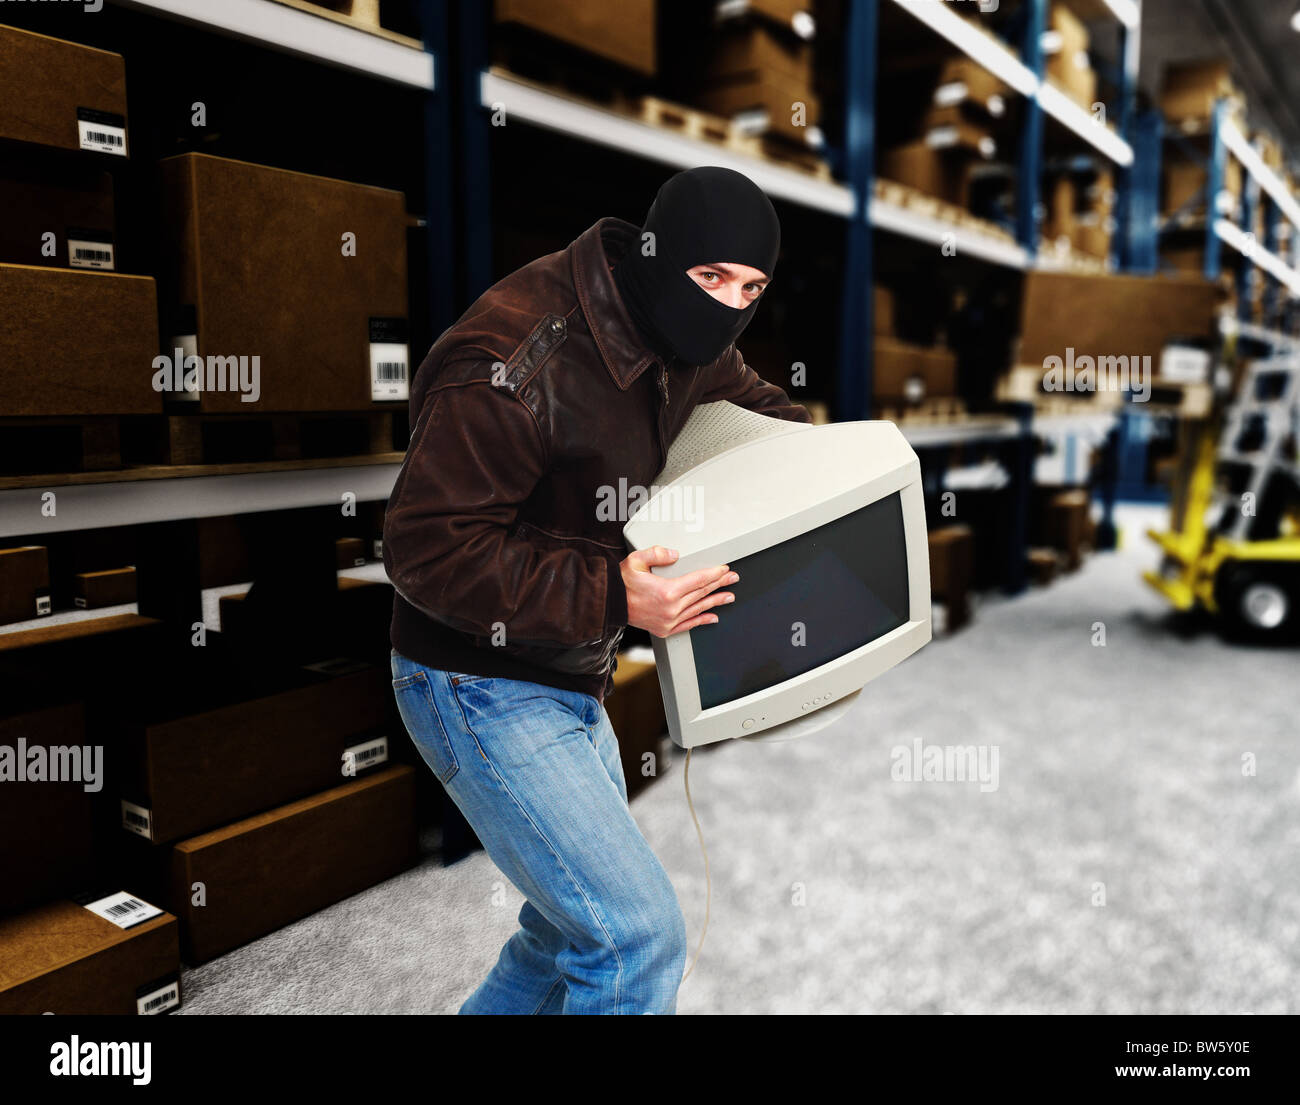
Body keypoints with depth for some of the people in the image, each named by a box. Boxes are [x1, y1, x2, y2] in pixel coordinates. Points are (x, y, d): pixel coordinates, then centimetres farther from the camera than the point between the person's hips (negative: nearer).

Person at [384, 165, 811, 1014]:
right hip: (486, 692, -9)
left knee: (584, 924, 22)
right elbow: (428, 546, -27)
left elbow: (752, 402, 23)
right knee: (639, 934, -12)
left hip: (573, 685, 9)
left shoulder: (676, 337, 1)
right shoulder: (518, 362, -26)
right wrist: (610, 597, -31)